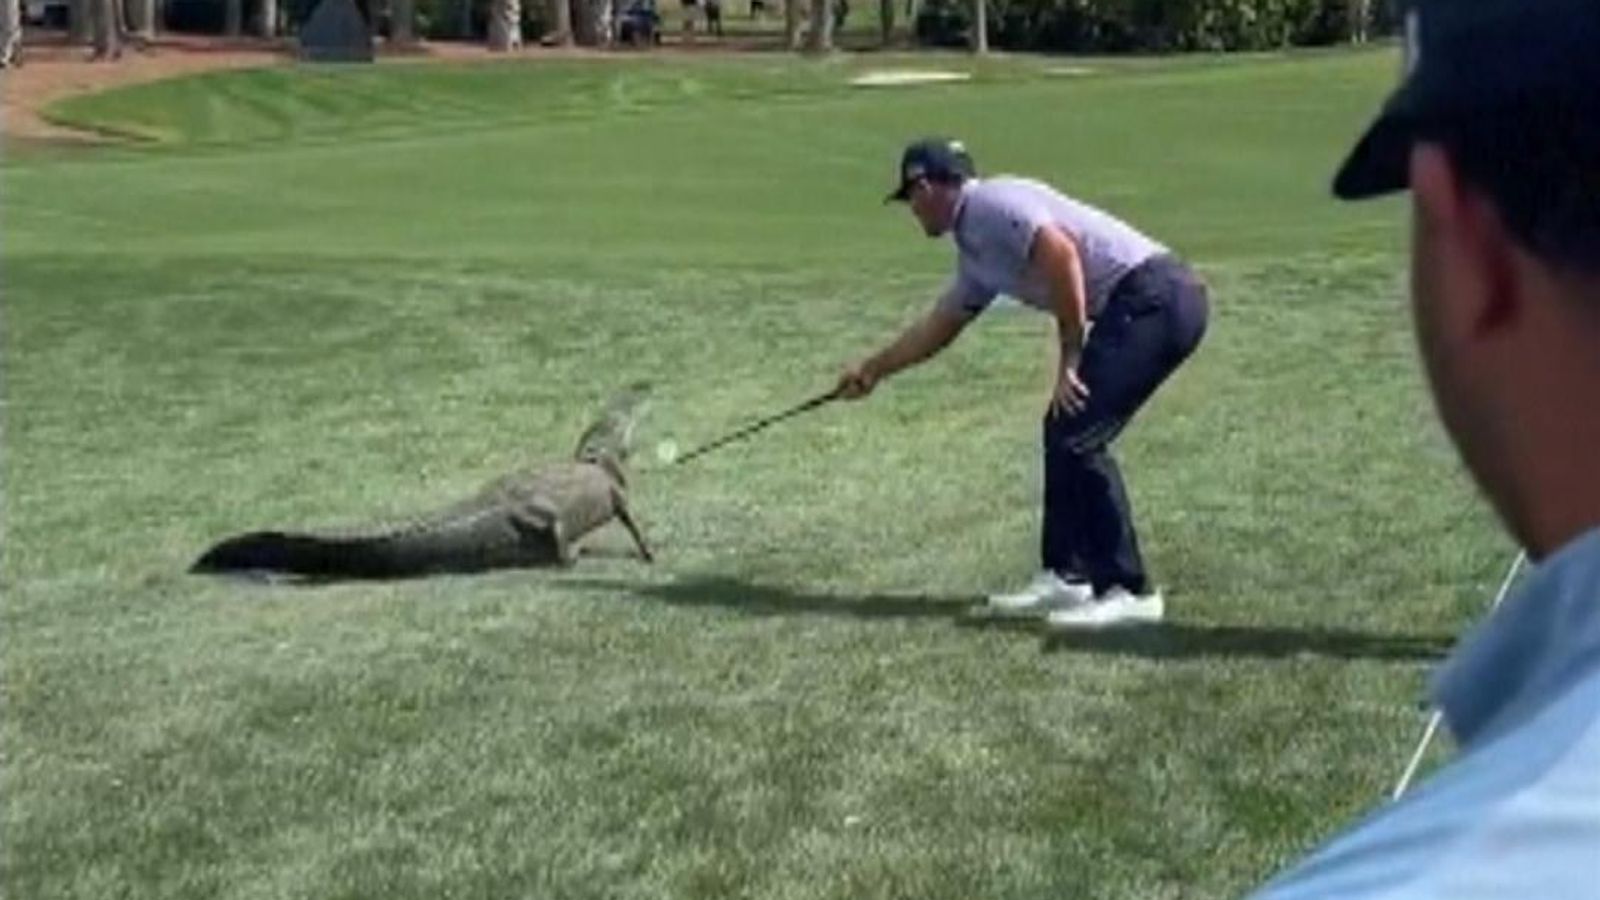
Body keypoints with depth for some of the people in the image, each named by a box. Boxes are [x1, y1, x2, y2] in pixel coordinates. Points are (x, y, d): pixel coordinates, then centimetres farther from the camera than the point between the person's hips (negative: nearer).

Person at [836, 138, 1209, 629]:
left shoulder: (992, 204, -7)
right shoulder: (973, 247, 22)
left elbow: (1061, 253, -23)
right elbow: (938, 326, 37)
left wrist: (1070, 358, -16)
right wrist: (872, 369, 49)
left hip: (1154, 298, -10)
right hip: (1147, 307, 10)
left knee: (1077, 436, -11)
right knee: (1063, 430, 15)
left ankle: (1127, 591, -8)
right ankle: (1066, 576, 21)